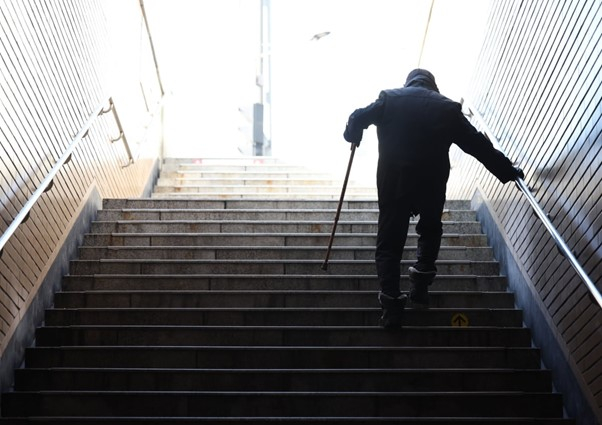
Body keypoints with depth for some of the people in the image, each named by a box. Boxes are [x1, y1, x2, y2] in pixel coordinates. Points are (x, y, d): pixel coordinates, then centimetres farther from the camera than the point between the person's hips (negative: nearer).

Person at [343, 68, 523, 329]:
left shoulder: (389, 98, 7)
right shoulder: (447, 107, 7)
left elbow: (357, 119, 3)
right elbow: (478, 145, 8)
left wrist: (353, 136, 25)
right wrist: (508, 171, 16)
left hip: (392, 183, 0)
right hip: (432, 185, 1)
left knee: (389, 242, 8)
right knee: (430, 231, 27)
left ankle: (391, 306, -1)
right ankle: (420, 287, 19)